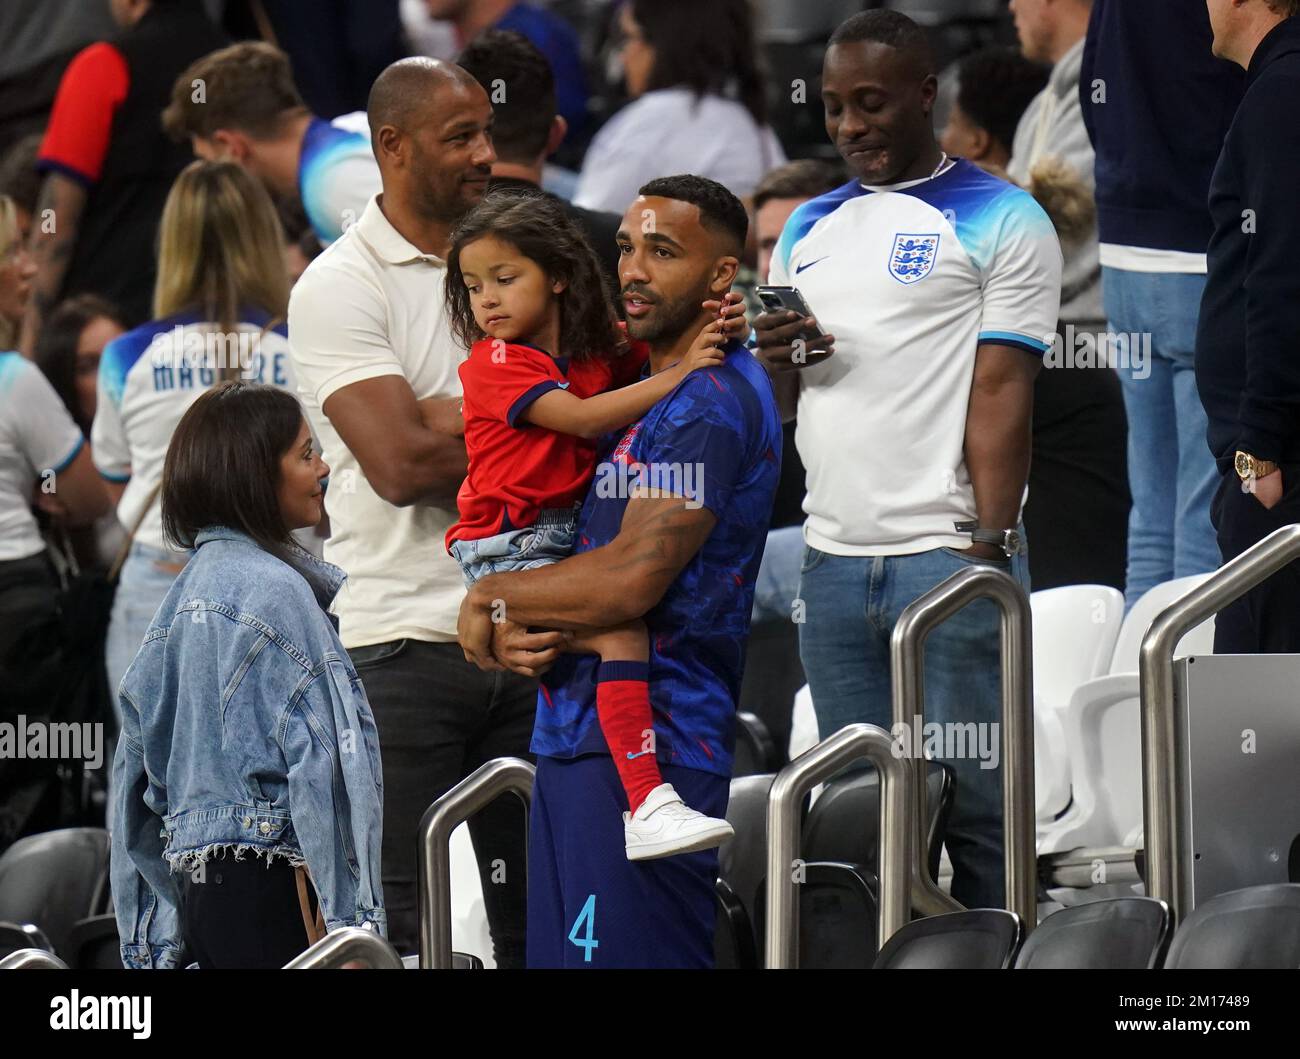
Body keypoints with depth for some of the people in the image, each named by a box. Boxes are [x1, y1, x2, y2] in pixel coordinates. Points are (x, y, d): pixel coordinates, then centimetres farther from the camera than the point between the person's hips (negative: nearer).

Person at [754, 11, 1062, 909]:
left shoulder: (1001, 221, -1)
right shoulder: (808, 231, 18)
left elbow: (1003, 393, -7)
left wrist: (989, 548, -14)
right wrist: (776, 360, -1)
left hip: (948, 557, -6)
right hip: (832, 560, 6)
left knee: (975, 804, -5)